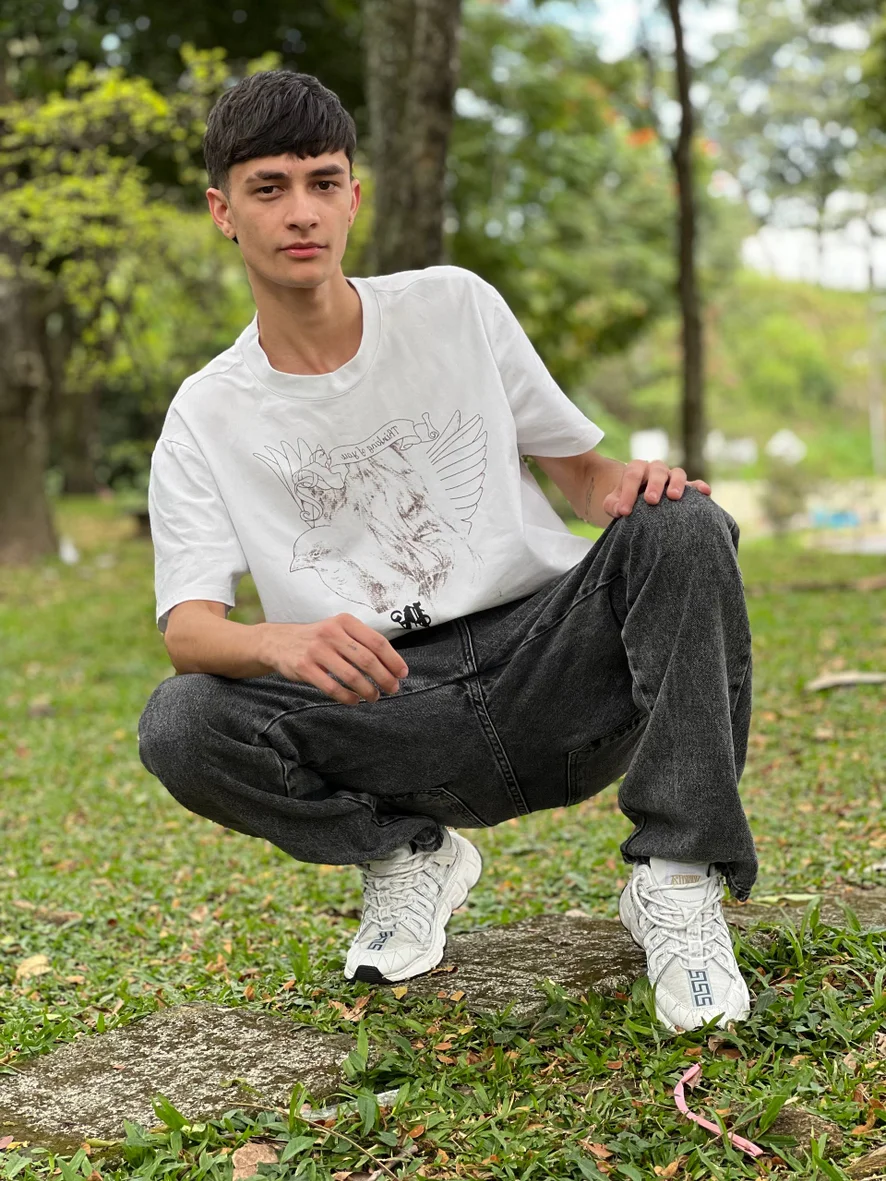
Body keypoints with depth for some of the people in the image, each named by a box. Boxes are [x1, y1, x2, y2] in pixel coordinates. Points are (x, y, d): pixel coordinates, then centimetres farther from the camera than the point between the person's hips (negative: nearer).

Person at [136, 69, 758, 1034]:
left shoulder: (457, 307, 7)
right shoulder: (206, 417, 5)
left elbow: (576, 462, 14)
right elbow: (187, 623, -5)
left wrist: (628, 486, -13)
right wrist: (282, 643, -30)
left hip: (548, 663, 1)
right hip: (381, 716, 0)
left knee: (680, 526, -26)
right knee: (179, 726, -25)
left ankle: (677, 881, -19)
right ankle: (408, 854, 3)